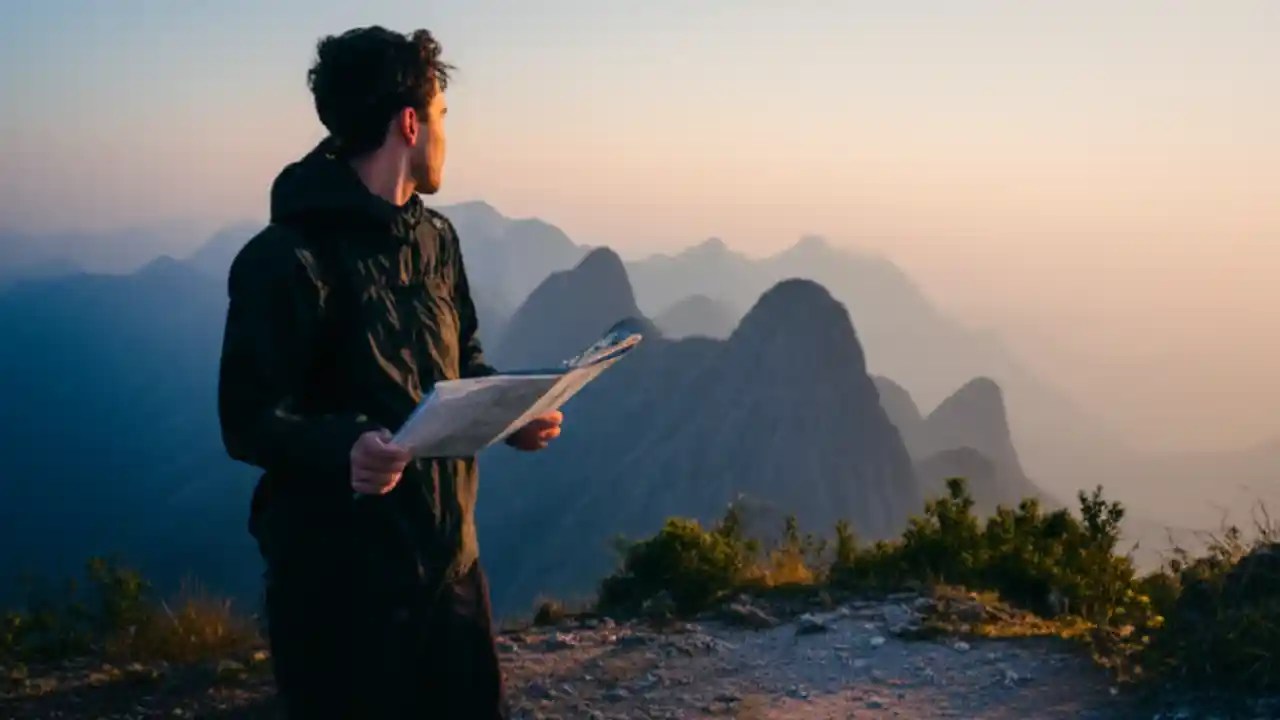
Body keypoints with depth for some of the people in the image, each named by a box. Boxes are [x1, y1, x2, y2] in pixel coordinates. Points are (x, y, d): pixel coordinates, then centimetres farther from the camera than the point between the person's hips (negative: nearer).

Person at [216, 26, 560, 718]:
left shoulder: (436, 238, 9)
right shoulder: (285, 258, -17)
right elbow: (249, 419, -18)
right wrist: (343, 447, -36)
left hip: (445, 550, 8)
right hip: (337, 572, -7)